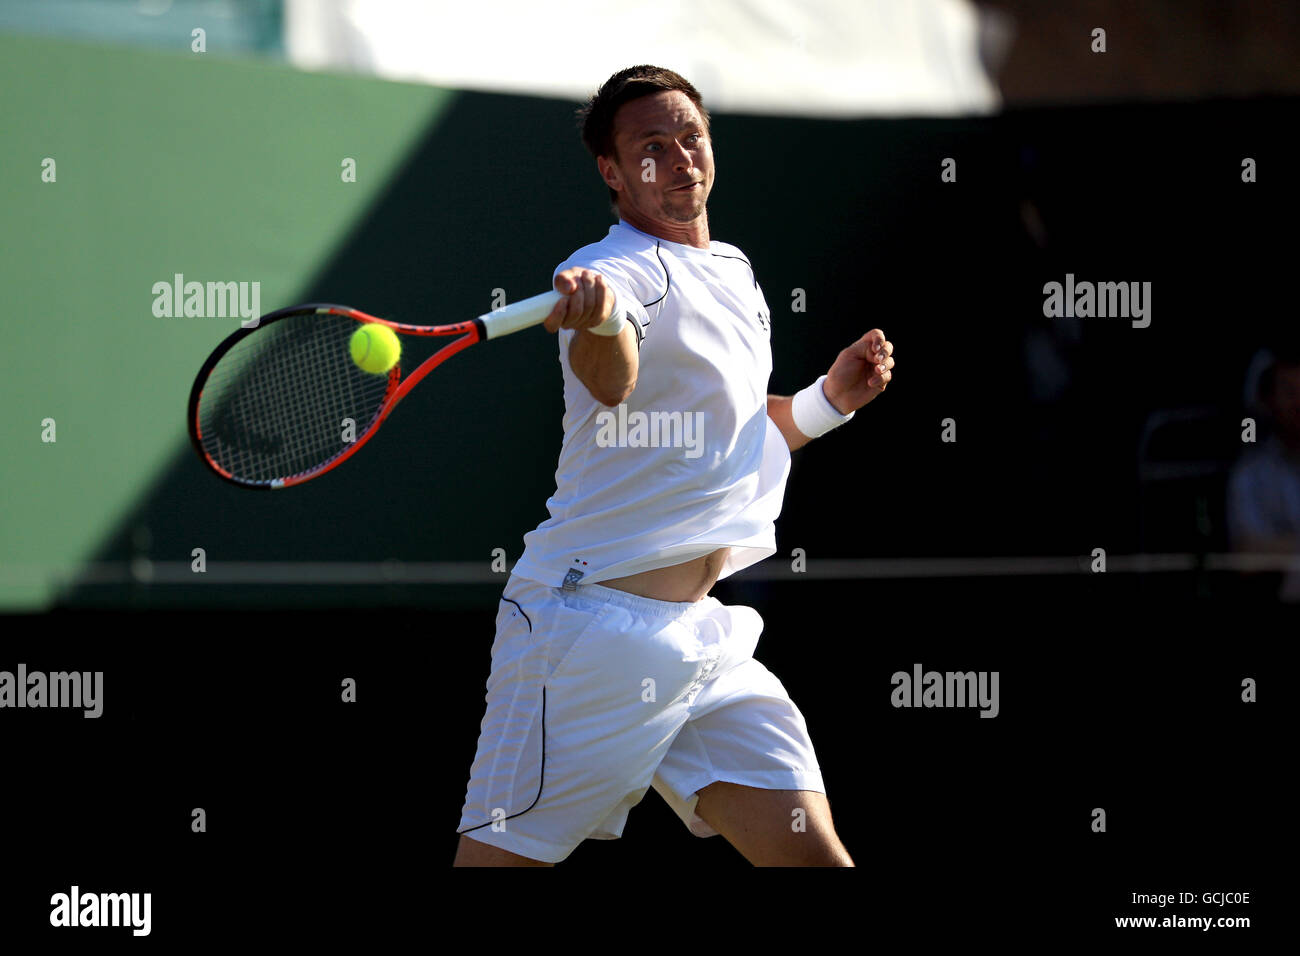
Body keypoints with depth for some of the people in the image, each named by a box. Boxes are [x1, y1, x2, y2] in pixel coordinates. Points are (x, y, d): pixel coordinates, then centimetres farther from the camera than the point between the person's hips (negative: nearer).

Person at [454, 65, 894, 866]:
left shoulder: (734, 273, 18)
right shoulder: (619, 269, -10)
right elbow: (612, 384, -34)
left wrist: (828, 400, 15)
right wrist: (600, 320, -56)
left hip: (706, 640, 8)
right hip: (593, 618, -8)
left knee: (813, 855, -3)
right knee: (500, 860, -8)